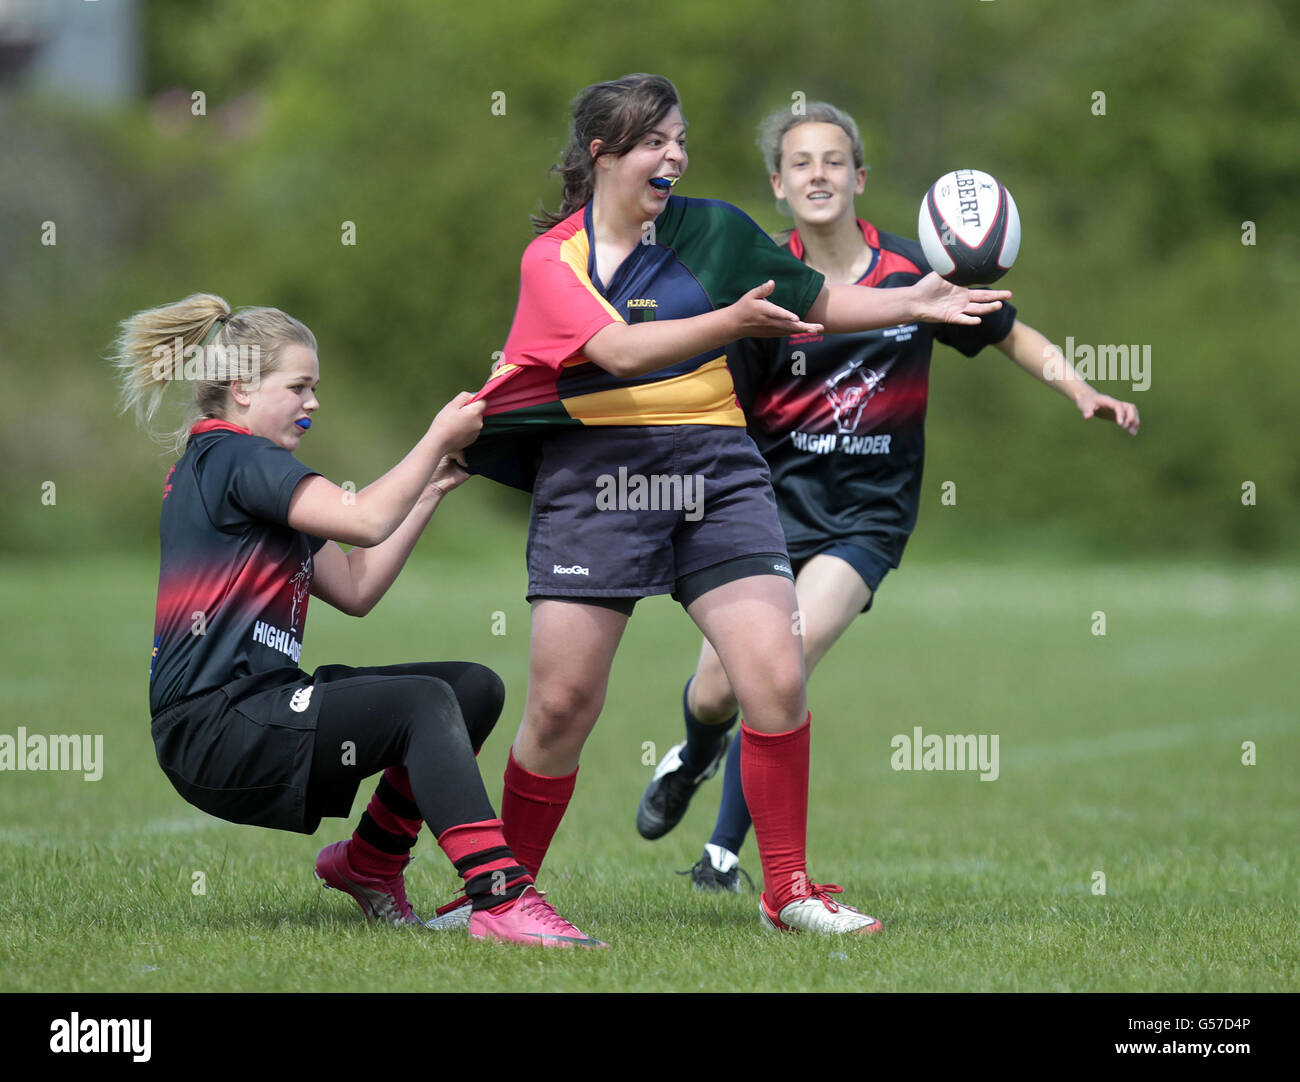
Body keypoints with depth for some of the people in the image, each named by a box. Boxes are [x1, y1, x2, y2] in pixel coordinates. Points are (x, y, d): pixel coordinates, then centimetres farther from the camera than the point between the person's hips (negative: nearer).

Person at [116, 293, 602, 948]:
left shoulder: (228, 465, 22)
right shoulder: (231, 457, -9)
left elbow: (356, 588, 17)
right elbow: (365, 520, -21)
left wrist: (431, 488, 12)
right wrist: (438, 438, -9)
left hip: (251, 708, 10)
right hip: (213, 729, -10)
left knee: (475, 688, 7)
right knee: (423, 702, -25)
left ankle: (370, 862, 15)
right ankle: (500, 901, -36)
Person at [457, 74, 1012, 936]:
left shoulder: (710, 230, 7)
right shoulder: (552, 258, -1)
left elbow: (816, 304, 19)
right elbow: (619, 350, -18)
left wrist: (913, 303, 5)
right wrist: (733, 322, -30)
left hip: (715, 474, 2)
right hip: (594, 478, -2)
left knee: (778, 678, -12)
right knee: (562, 705, -4)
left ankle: (789, 891, 1)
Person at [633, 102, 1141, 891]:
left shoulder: (915, 274, -5)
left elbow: (1010, 335, 9)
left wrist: (1082, 391, -3)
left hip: (866, 516, -1)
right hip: (773, 501, 1)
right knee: (715, 693, -1)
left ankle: (725, 852, -4)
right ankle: (694, 761, 40)